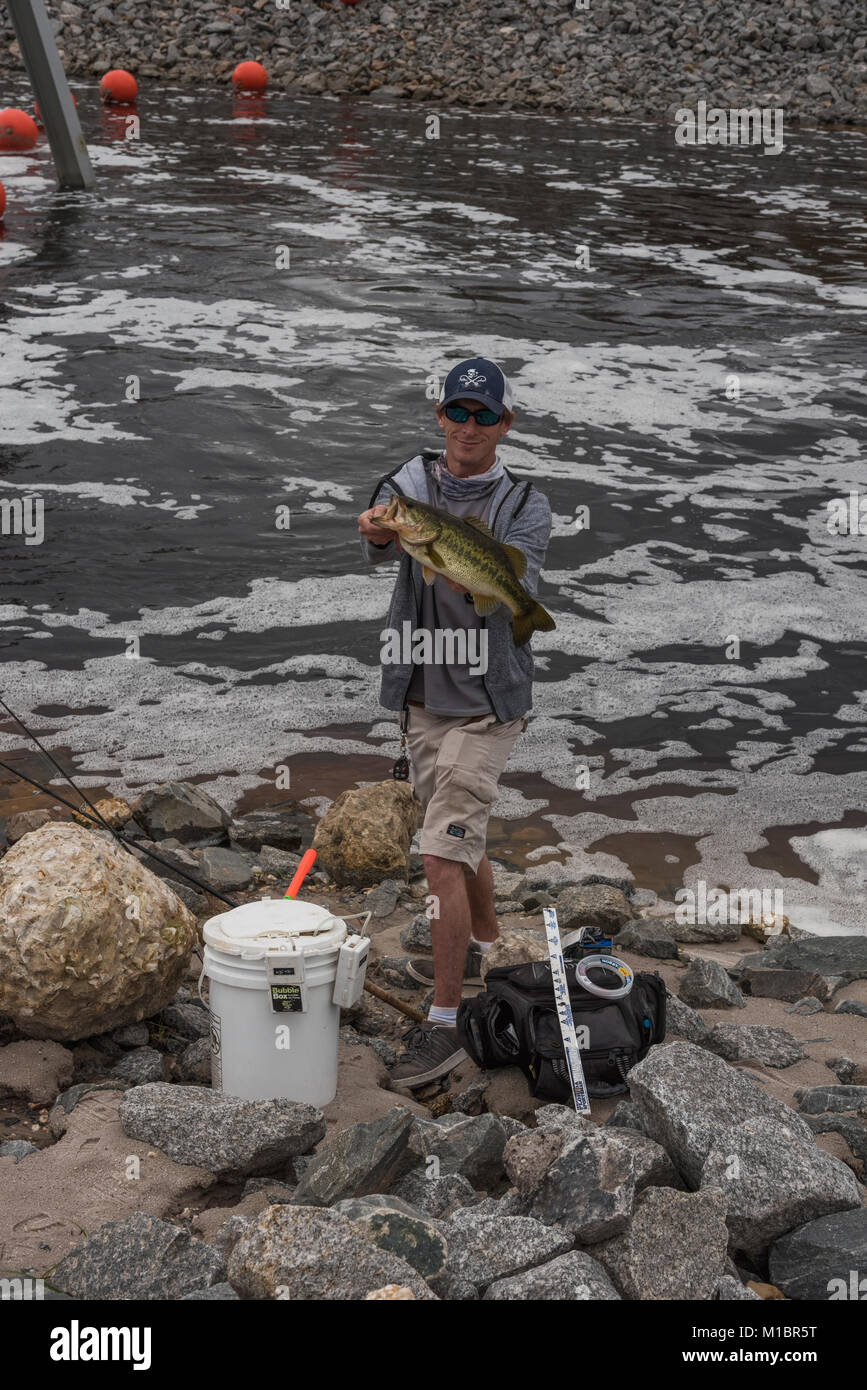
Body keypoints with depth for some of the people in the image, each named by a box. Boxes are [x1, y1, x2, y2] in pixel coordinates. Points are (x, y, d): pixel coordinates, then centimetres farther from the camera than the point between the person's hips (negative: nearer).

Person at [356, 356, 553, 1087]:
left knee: (444, 856, -13)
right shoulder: (413, 480, 3)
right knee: (464, 838, 22)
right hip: (422, 697, 5)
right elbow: (380, 544, -18)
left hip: (485, 704, -5)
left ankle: (445, 1023, -8)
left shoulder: (525, 505, -7)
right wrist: (378, 530, -42)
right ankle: (484, 948, 45)